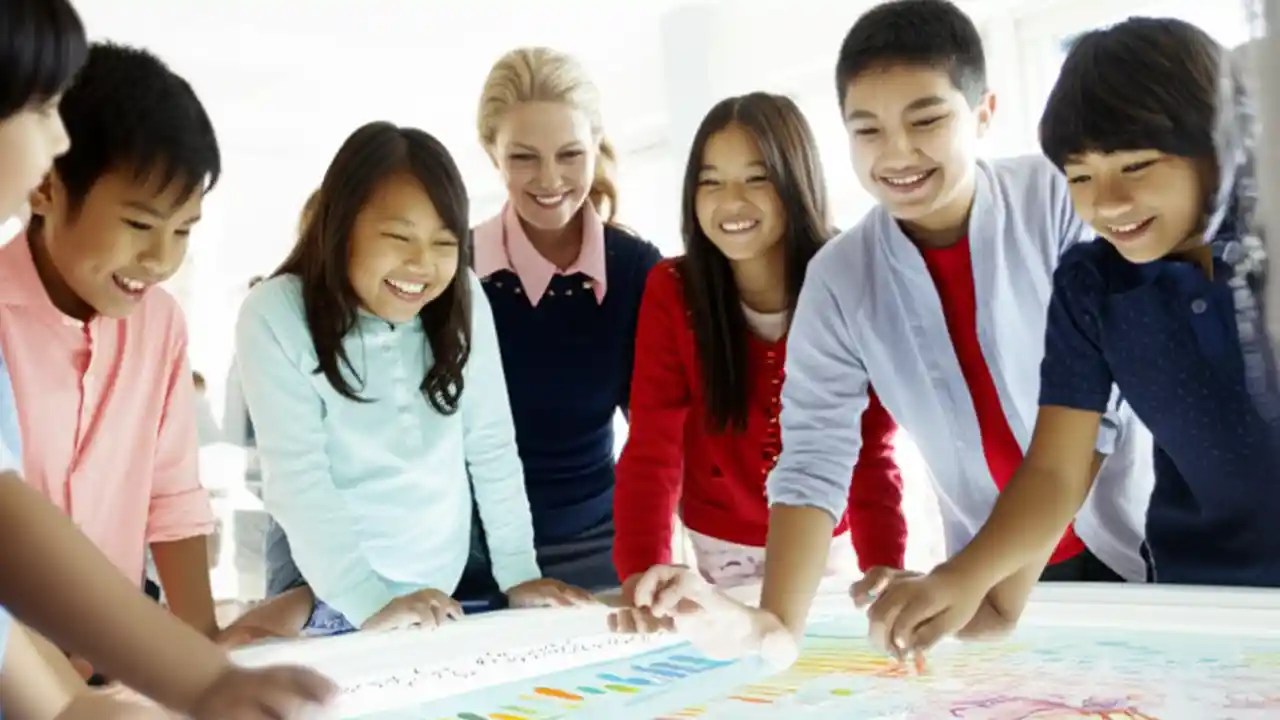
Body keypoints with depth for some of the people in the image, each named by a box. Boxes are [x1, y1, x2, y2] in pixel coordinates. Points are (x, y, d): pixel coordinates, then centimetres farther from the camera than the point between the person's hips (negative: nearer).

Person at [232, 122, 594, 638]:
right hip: (330, 591, -3)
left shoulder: (463, 300, -7)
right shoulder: (277, 315, -16)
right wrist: (370, 602, -27)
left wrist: (518, 573, -6)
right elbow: (298, 478, -21)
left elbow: (492, 446, -3)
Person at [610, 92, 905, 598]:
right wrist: (643, 570, -38)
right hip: (723, 551, 0)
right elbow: (652, 447, -22)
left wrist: (885, 566, -33)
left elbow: (871, 449, -17)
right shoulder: (672, 290, -18)